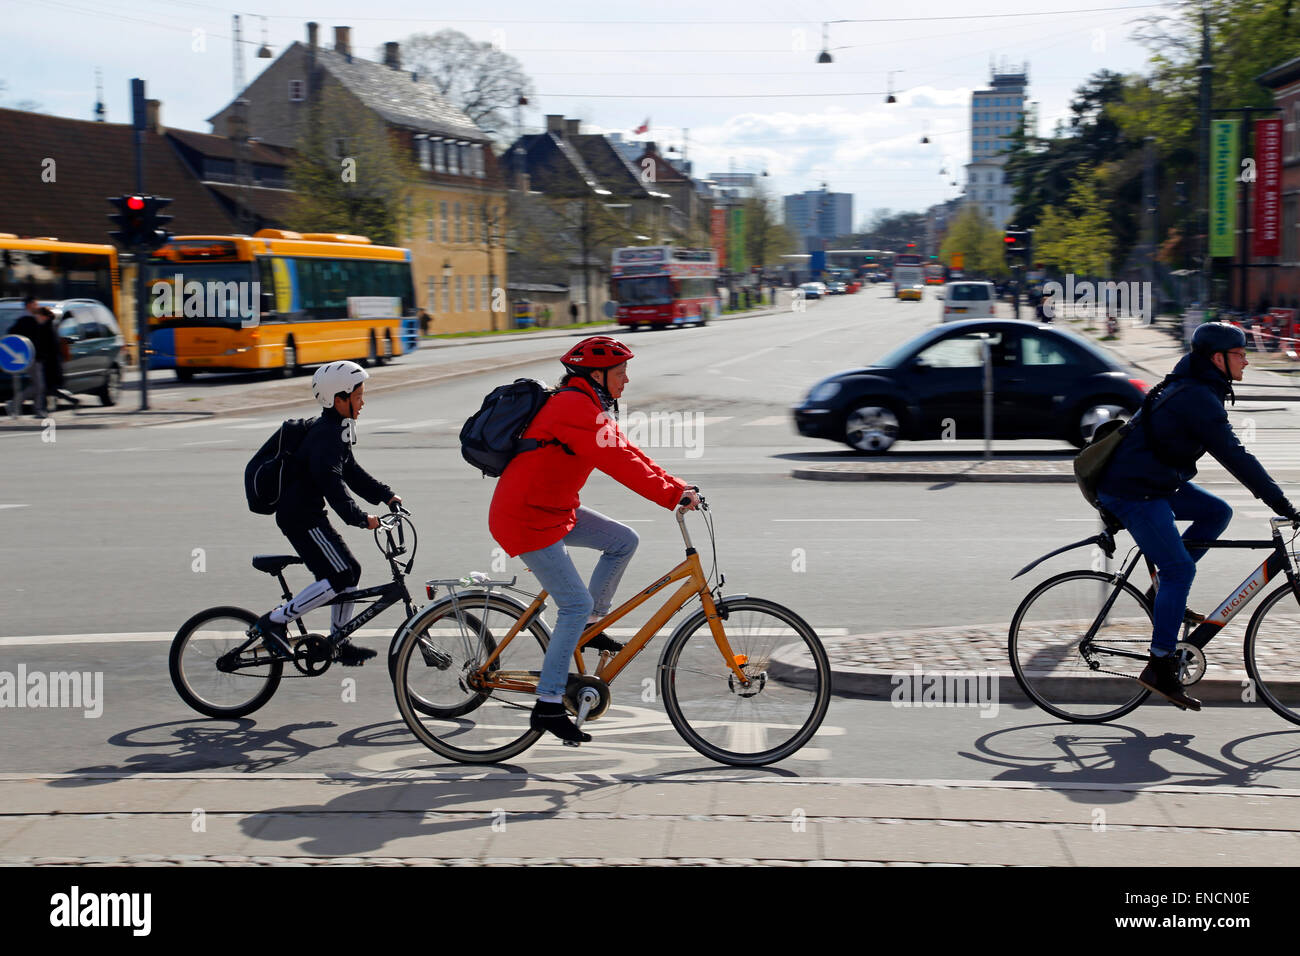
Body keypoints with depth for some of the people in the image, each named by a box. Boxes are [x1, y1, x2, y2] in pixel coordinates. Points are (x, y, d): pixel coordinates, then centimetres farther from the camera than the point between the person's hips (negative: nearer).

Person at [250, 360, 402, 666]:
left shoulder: (336, 430, 14)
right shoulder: (325, 435, -19)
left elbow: (350, 471, 21)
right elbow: (331, 482, -29)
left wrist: (386, 495, 13)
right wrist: (361, 518, -33)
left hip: (308, 513, 10)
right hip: (300, 516, -10)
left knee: (350, 570, 11)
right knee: (339, 576, -14)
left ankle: (339, 642, 20)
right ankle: (275, 622, -8)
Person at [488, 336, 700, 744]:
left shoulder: (590, 407, 11)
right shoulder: (575, 408, -22)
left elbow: (627, 452, 10)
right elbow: (619, 463, -28)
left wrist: (678, 487, 2)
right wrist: (673, 495, -26)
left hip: (554, 509, 10)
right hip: (525, 519, -10)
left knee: (624, 541, 6)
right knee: (576, 603, -11)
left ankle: (589, 627, 17)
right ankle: (548, 706, -6)